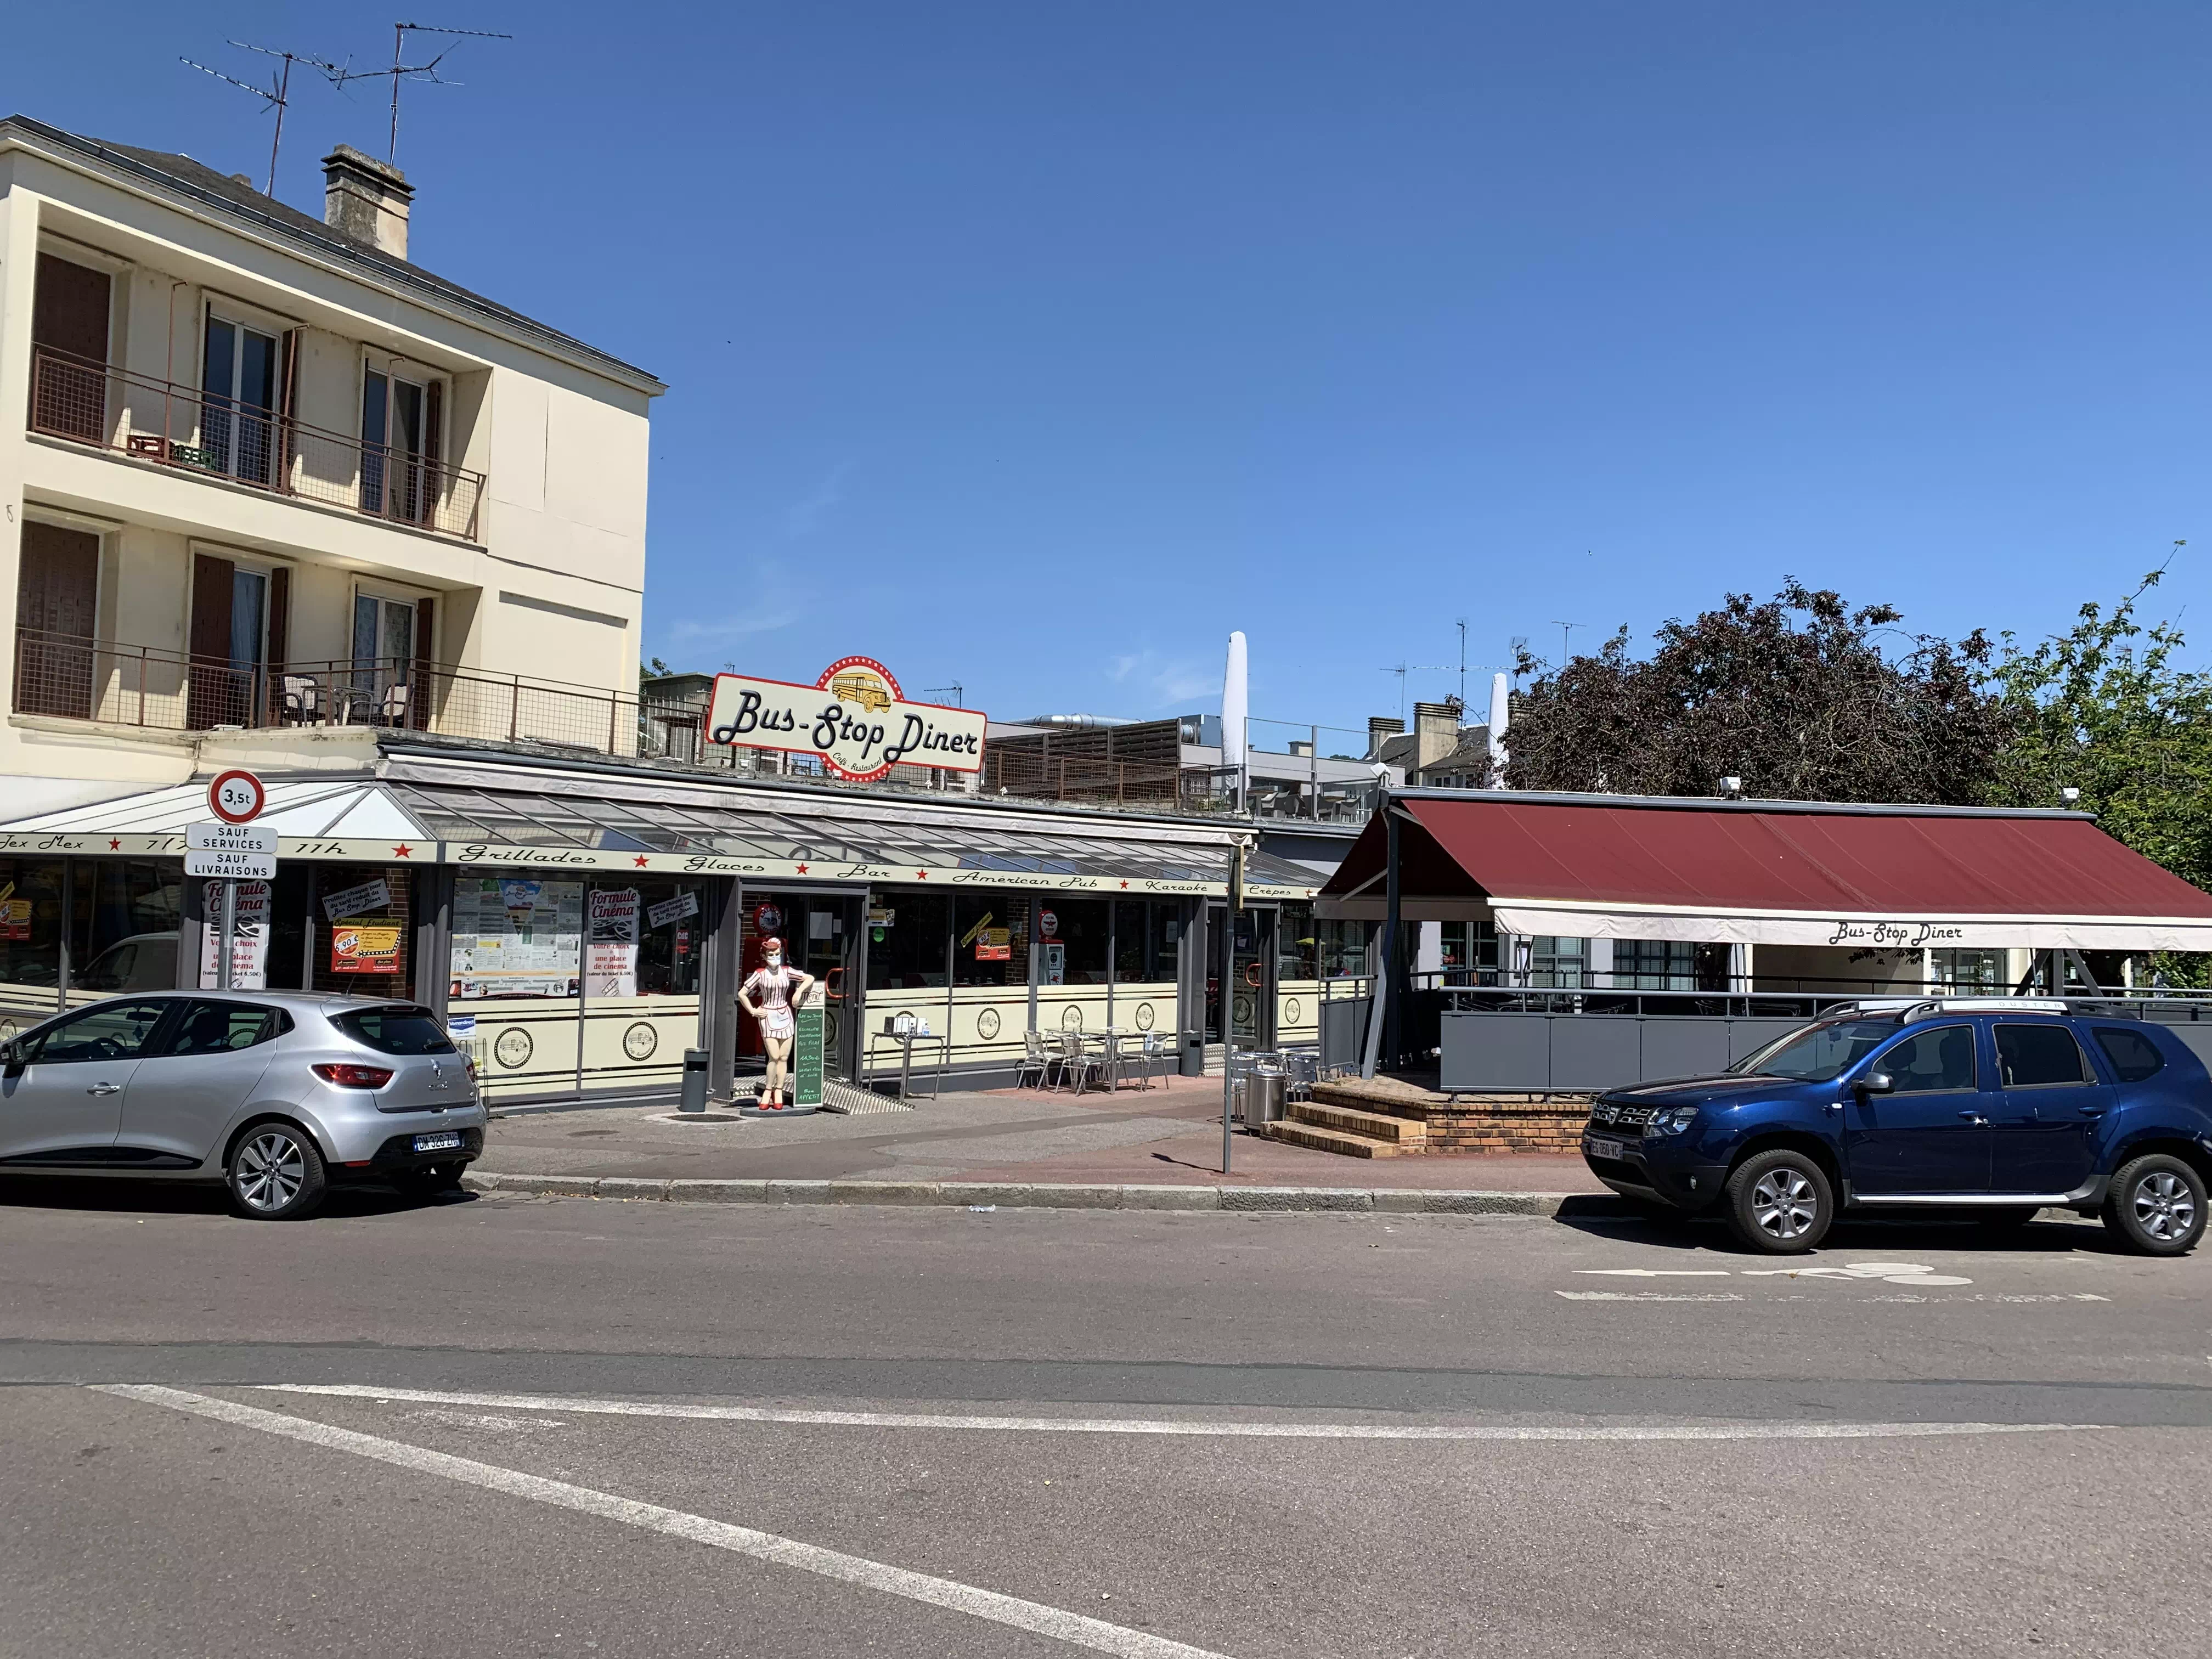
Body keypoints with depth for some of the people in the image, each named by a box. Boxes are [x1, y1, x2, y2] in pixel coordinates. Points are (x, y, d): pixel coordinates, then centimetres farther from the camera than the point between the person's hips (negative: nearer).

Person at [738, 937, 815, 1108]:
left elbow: (809, 978, 12)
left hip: (785, 1016, 3)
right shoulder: (760, 974, -4)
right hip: (768, 1017, -3)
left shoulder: (787, 972, 4)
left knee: (784, 1057, 1)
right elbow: (742, 994, 0)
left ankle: (778, 1093, 9)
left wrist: (799, 991, -2)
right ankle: (768, 1091, 3)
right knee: (774, 1057, -12)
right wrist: (753, 1011, -2)